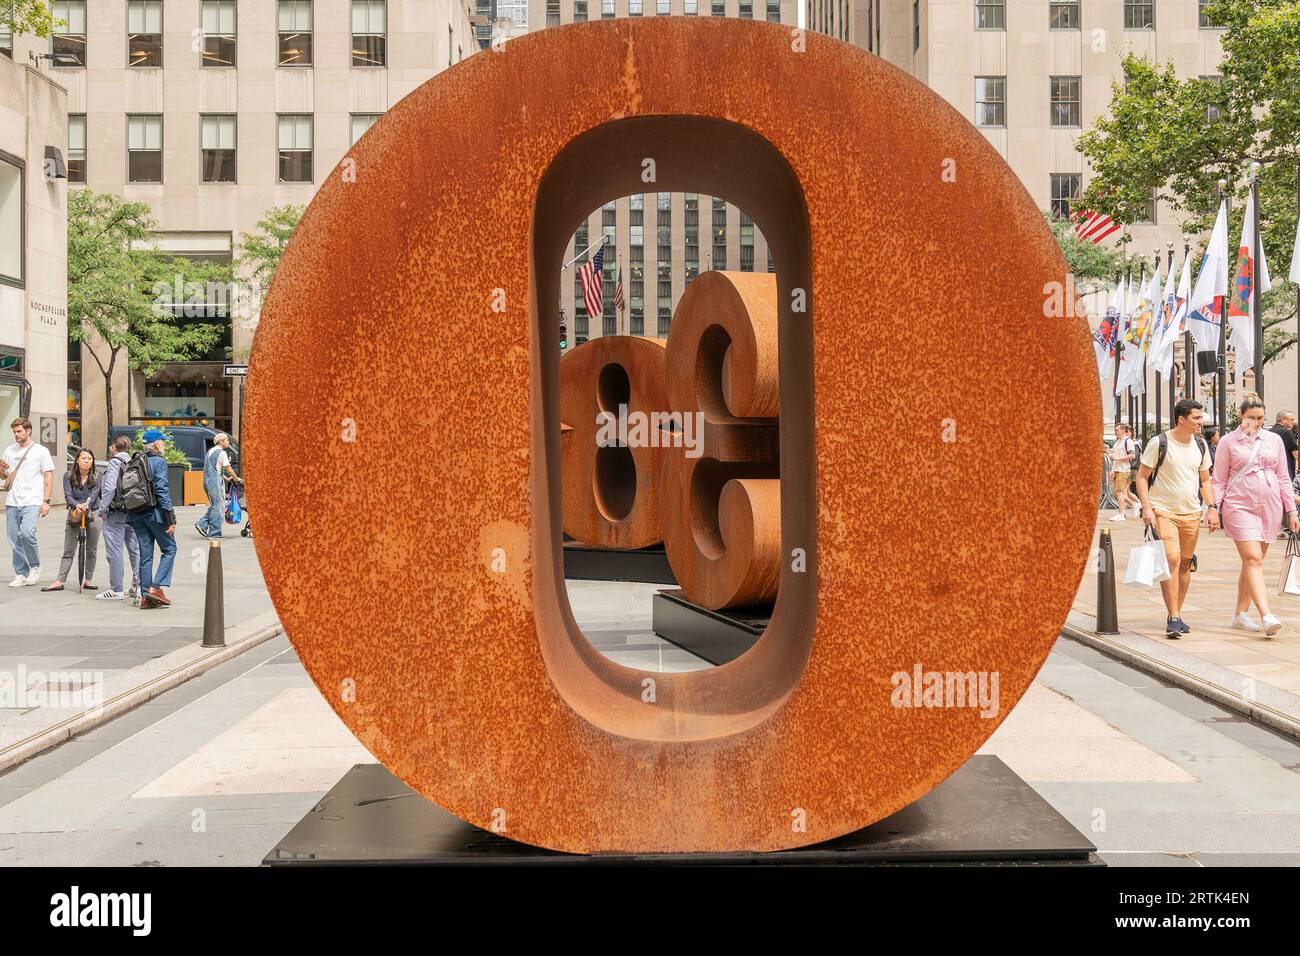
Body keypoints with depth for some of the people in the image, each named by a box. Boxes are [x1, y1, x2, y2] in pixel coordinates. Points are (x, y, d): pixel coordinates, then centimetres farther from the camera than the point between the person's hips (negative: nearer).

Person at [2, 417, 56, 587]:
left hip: (32, 502, -5)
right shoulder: (9, 451, 15)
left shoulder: (41, 451, 1)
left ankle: (35, 567, -1)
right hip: (12, 503, 5)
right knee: (14, 540, 4)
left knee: (27, 533, -22)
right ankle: (21, 574, 15)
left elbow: (49, 477, -1)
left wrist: (46, 501, -10)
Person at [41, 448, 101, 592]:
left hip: (92, 515, 0)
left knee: (92, 551, 6)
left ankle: (88, 580, 17)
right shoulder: (68, 475, 0)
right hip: (74, 515, 0)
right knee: (68, 552, 0)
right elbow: (68, 495, -9)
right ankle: (59, 581, 0)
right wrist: (77, 505, -29)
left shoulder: (96, 478, -1)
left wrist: (85, 506, -33)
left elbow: (93, 495, -13)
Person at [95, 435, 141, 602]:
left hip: (116, 514, -7)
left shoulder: (115, 463, -8)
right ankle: (137, 587, 14)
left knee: (114, 551, -1)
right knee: (135, 549, 11)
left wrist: (103, 510, -9)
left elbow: (109, 488, -18)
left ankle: (116, 590, 2)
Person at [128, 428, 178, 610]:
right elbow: (162, 491, -15)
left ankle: (145, 597, 9)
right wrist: (171, 518, -14)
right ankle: (156, 587, -6)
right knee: (169, 549, 7)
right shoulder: (159, 462, -9)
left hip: (137, 515, 6)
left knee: (145, 555, 9)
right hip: (155, 513, -6)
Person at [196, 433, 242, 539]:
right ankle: (214, 533, -3)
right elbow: (228, 468, -9)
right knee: (218, 506, -4)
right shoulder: (222, 452, -9)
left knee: (214, 506, 18)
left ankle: (202, 524, 8)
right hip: (215, 482, -9)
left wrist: (227, 478, 25)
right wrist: (236, 478, 5)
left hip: (207, 481, 9)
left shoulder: (210, 451, 19)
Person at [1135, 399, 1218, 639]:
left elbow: (1205, 480, 18)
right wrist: (1146, 507, -14)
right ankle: (1173, 618, -13)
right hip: (1163, 511, -5)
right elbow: (1142, 477, -4)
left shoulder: (1200, 445, 9)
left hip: (1191, 513, 6)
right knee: (1171, 561, -16)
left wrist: (1212, 507, 6)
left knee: (1185, 564, 9)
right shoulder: (1159, 444, -8)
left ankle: (1176, 614, 21)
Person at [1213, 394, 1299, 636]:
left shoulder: (1274, 440, 11)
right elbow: (1219, 480, 3)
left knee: (1253, 561, 8)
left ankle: (1240, 614, 17)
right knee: (1253, 559, -14)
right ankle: (1266, 616, -24)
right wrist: (1214, 509, -8)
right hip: (1240, 507, -4)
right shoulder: (1228, 442, 2)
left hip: (1270, 507, 4)